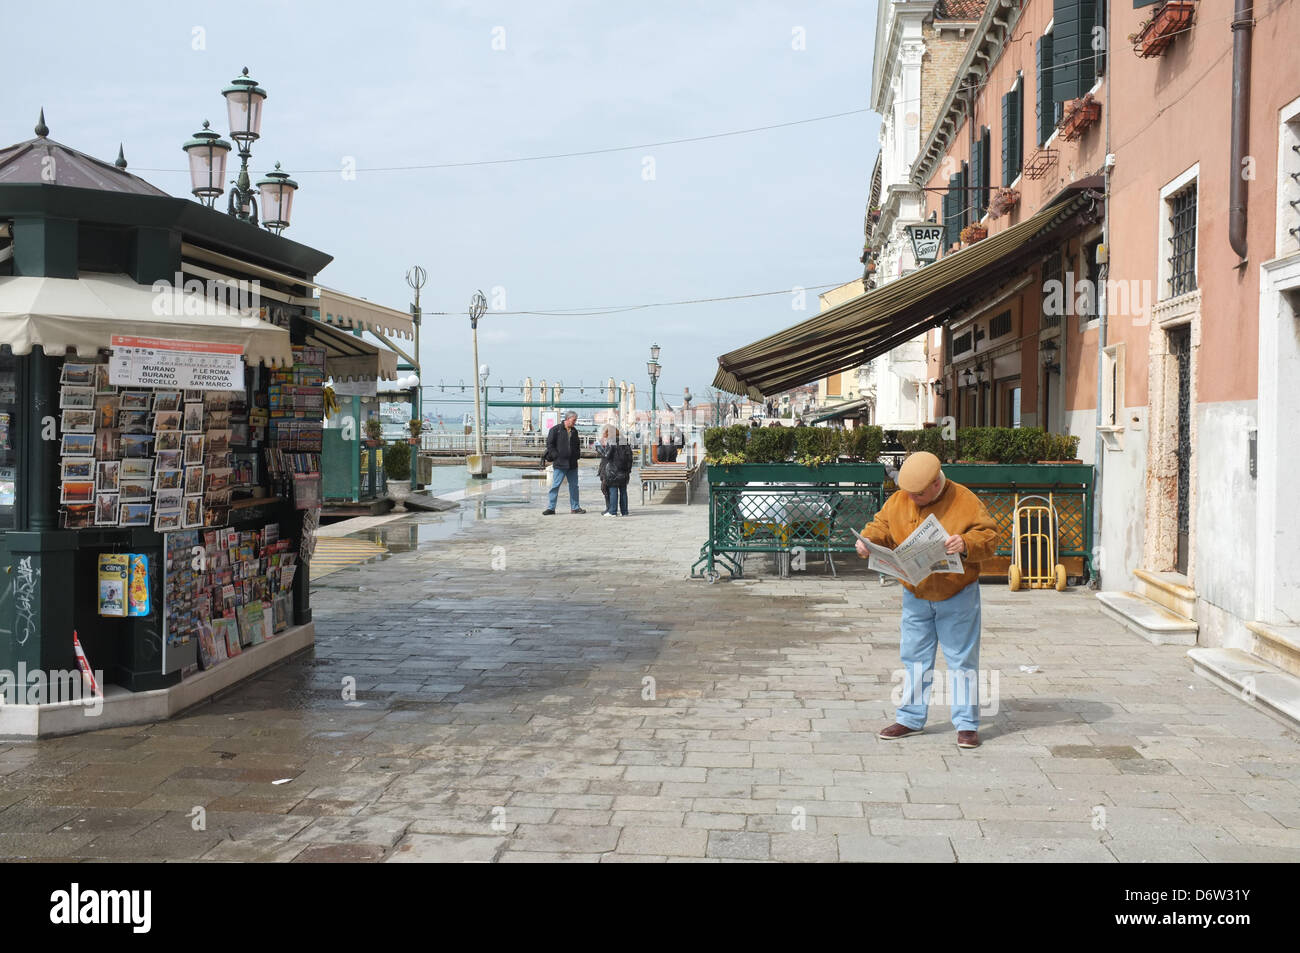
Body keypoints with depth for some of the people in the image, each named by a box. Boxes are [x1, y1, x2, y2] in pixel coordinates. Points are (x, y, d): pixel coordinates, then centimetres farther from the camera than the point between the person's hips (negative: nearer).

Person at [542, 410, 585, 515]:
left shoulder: (574, 431, 13)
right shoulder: (556, 429, -4)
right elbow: (549, 444, -5)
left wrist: (577, 454, 9)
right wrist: (556, 456, -11)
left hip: (572, 464, 6)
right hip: (560, 464, -6)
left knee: (574, 486, 9)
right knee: (555, 486, -5)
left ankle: (575, 507, 18)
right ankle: (550, 508, 0)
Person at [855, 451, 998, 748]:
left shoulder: (965, 501, -12)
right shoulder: (898, 501, -1)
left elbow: (989, 537, -13)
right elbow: (881, 527, 8)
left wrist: (966, 544, -32)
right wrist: (867, 540, -13)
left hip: (957, 596, -4)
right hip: (915, 597, 4)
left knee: (962, 657, 2)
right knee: (914, 656, 11)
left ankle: (967, 724, 10)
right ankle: (911, 718, 23)